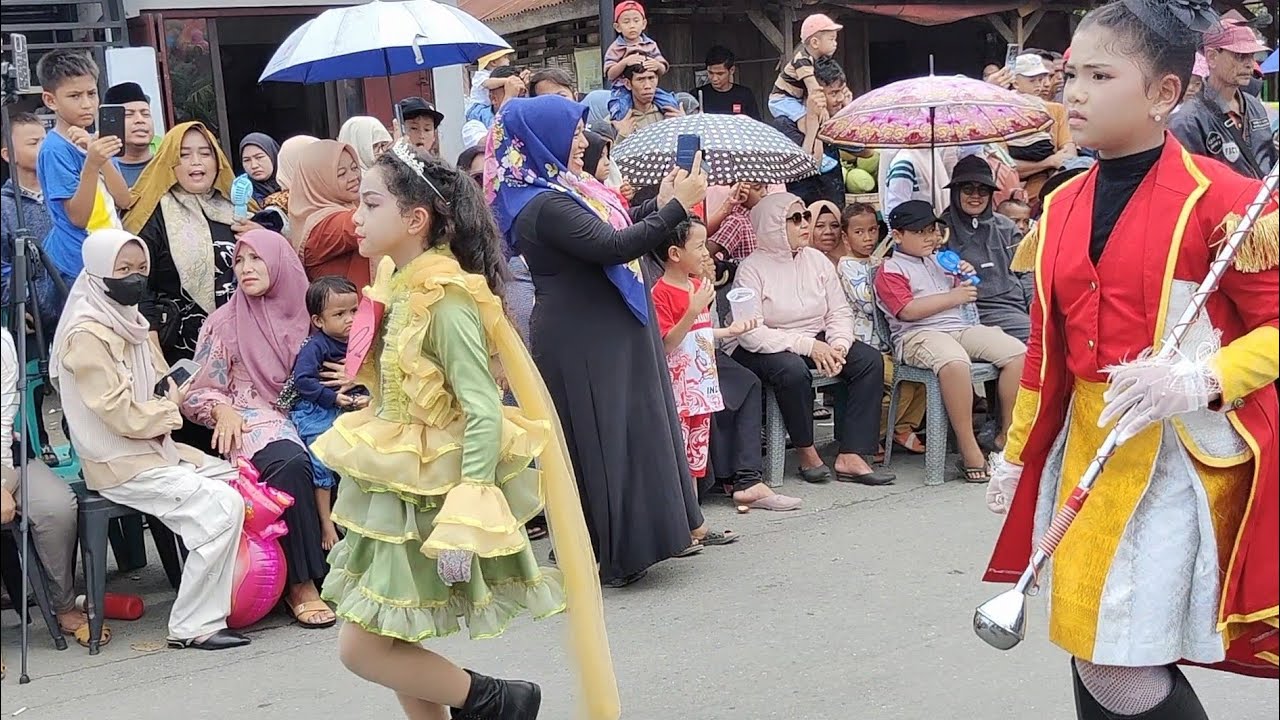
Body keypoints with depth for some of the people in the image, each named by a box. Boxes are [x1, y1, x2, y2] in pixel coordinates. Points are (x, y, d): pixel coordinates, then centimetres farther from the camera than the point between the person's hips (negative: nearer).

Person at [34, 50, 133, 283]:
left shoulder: (95, 139, 11)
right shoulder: (55, 149, -12)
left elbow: (124, 201, -1)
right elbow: (77, 217, -17)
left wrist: (102, 159, -16)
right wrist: (91, 164, -29)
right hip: (78, 265, -7)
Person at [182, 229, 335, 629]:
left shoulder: (303, 315, 12)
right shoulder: (224, 322, 5)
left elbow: (321, 378, 20)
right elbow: (198, 391, 6)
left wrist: (347, 382, -4)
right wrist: (223, 411, -16)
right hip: (251, 421, -3)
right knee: (290, 463, -37)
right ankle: (300, 583, -29)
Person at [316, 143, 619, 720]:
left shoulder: (446, 301, -20)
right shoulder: (400, 289, 6)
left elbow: (484, 414, -24)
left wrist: (466, 521, -29)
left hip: (424, 498, -9)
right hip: (395, 489, 9)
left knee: (362, 647, -5)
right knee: (390, 645, 13)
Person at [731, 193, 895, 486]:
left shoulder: (818, 260, 7)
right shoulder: (752, 268, -11)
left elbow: (840, 312, 6)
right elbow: (750, 334, -20)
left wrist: (838, 346, -17)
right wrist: (808, 345, -24)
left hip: (818, 343, 6)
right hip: (768, 350, -6)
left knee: (870, 359, -16)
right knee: (793, 370, -38)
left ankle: (851, 456, -19)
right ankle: (807, 453, -15)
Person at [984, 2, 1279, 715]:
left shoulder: (1218, 198, -12)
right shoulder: (1062, 208, 8)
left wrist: (1201, 380, -26)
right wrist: (1018, 456, 20)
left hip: (1184, 451, -6)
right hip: (1088, 450, 7)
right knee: (1091, 653, 12)